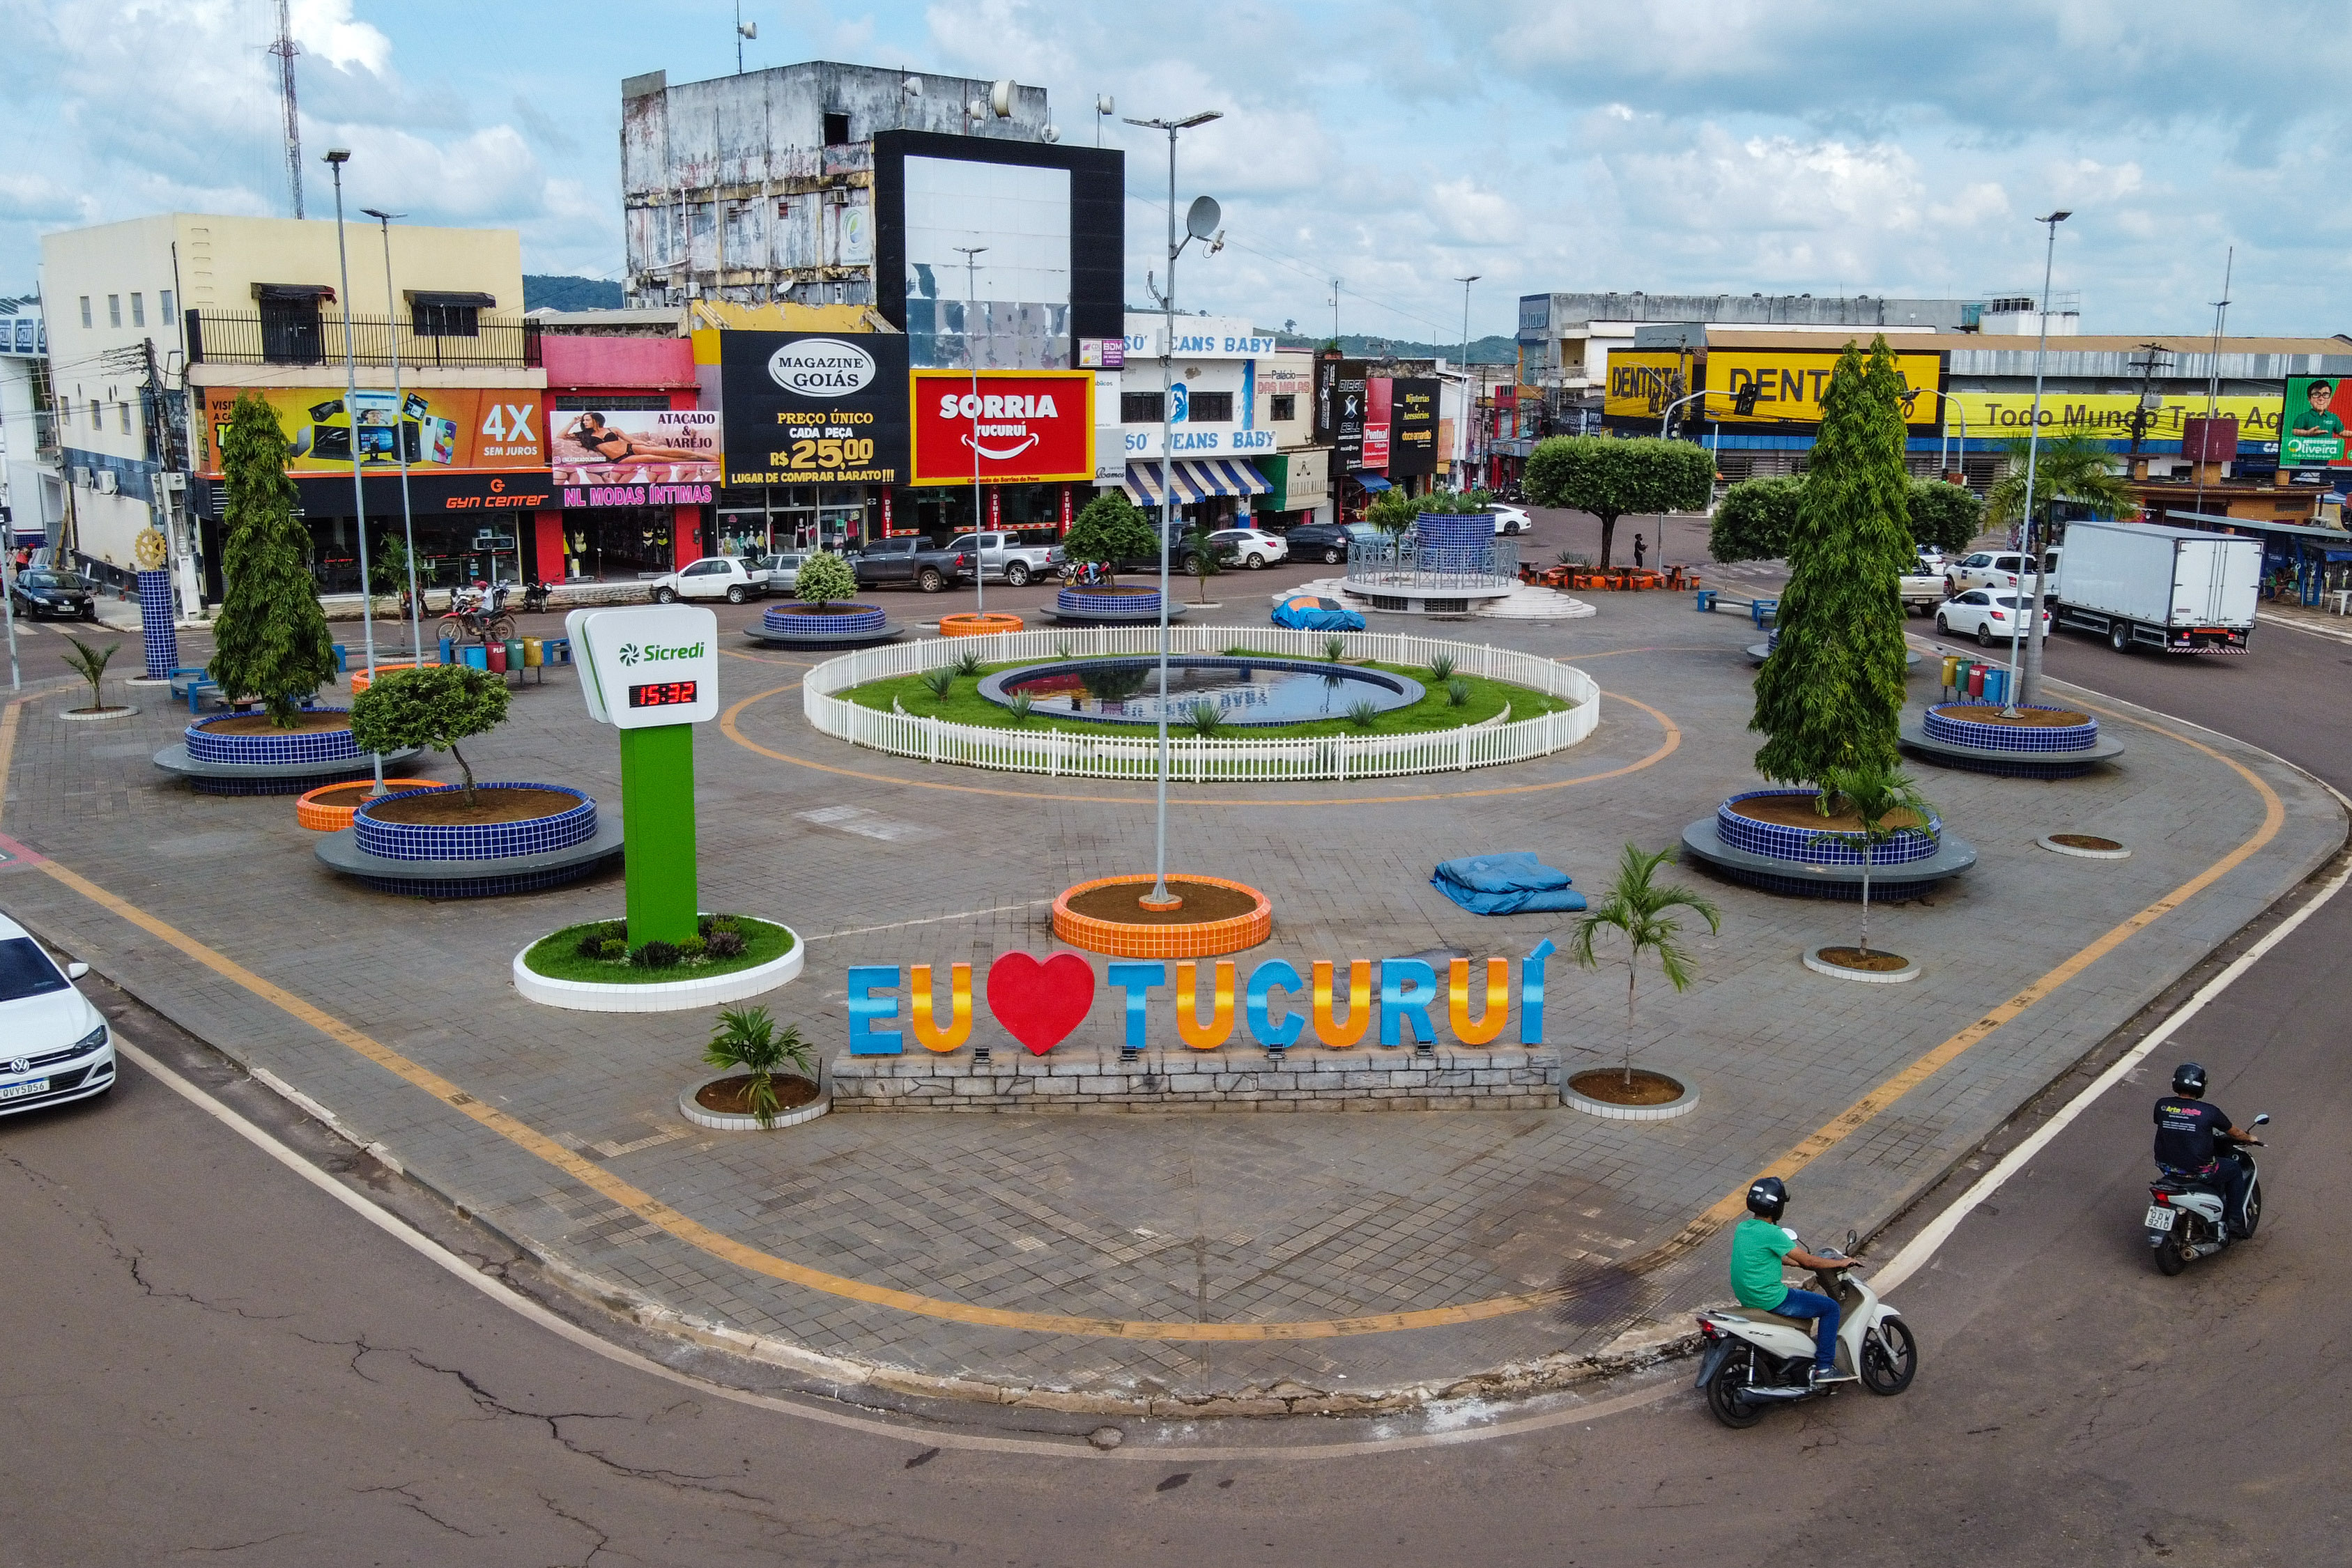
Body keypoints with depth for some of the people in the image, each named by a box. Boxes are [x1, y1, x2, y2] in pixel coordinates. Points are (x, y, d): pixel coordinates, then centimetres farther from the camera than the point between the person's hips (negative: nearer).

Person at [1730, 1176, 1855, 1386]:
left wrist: (1798, 1262, 24)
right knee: (1830, 1308, 2)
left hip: (1746, 1296, 9)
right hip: (1770, 1300, -9)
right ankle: (1824, 1368, 4)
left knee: (1798, 1294, 35)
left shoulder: (1742, 1228, 5)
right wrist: (1841, 1263, 0)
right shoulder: (1771, 1233, -20)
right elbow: (1807, 1261, -13)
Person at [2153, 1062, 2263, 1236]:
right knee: (2235, 1170, 22)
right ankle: (2235, 1222, 27)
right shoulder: (2208, 1111, -14)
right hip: (2197, 1172, -4)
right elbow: (2234, 1133, 3)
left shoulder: (2162, 1105, -5)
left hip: (2167, 1167, 4)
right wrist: (2250, 1138, 26)